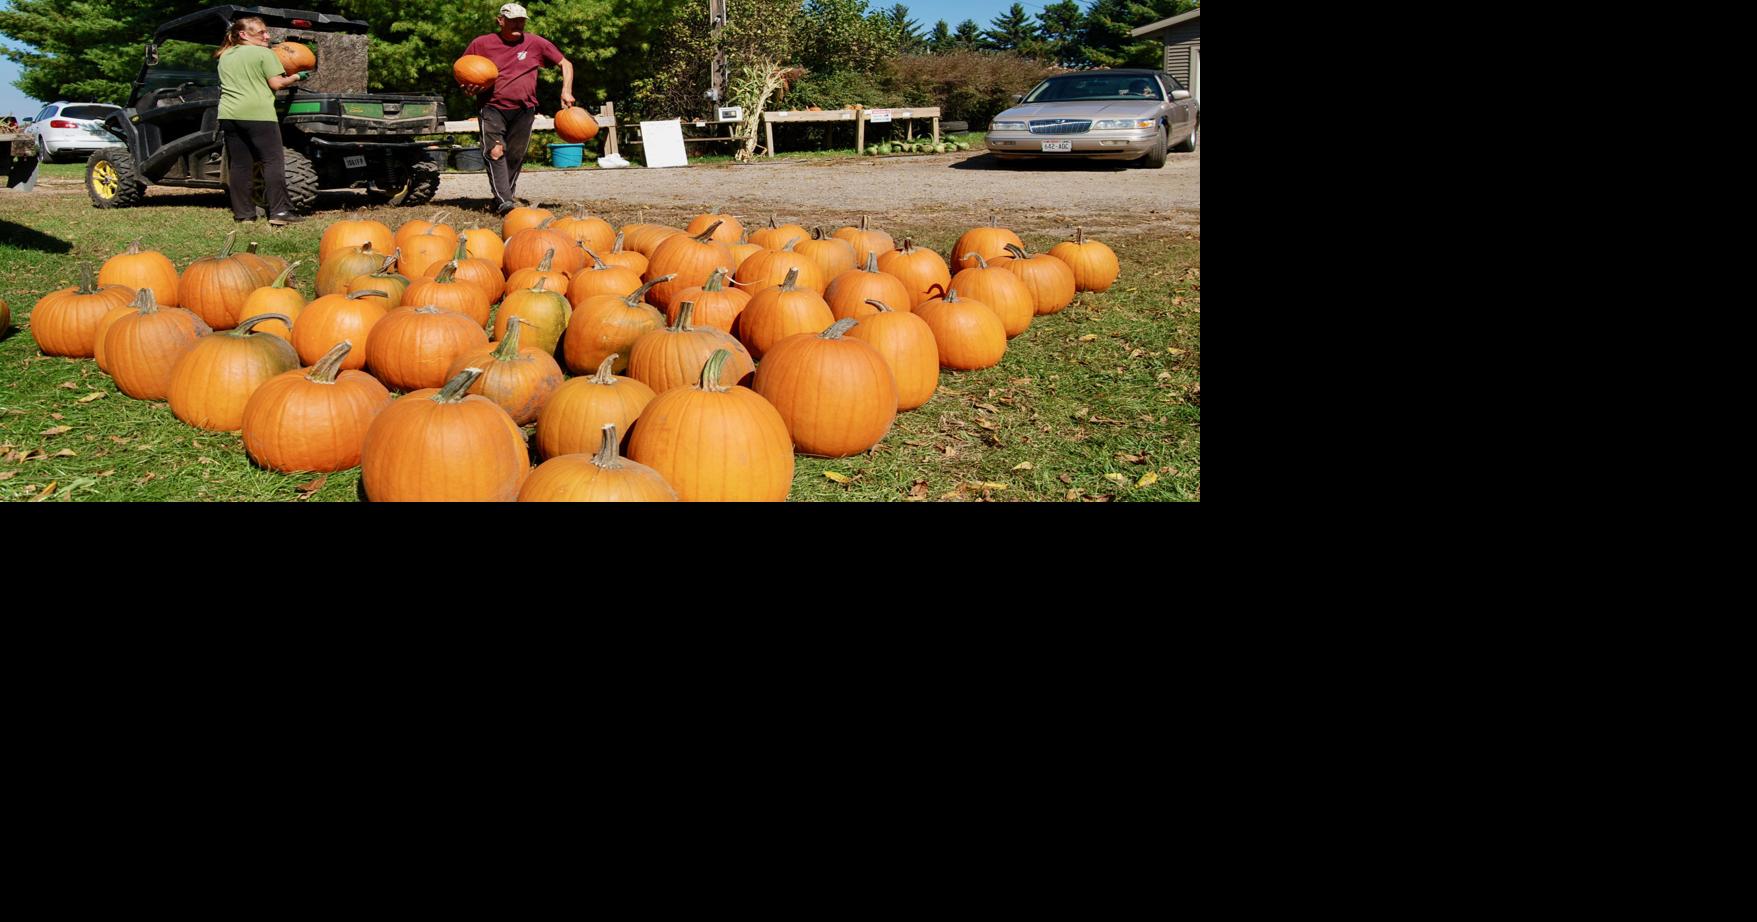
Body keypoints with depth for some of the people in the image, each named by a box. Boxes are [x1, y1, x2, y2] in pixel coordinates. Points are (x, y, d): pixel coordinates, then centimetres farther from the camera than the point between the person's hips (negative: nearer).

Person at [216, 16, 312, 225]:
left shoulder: (225, 57, 20)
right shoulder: (263, 53, 0)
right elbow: (277, 84, -6)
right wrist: (297, 77, 8)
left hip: (228, 114, 6)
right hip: (258, 113, -6)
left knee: (238, 165, 7)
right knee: (273, 162, -4)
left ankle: (243, 213, 7)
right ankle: (279, 212, -12)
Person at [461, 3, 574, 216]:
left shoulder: (535, 43, 4)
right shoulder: (482, 44, 3)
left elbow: (565, 64, 11)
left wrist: (566, 91, -2)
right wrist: (467, 88, -7)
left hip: (524, 109, 2)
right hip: (493, 109, -1)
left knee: (515, 157, 6)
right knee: (496, 153, -17)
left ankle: (505, 197, 20)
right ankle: (504, 202, -23)